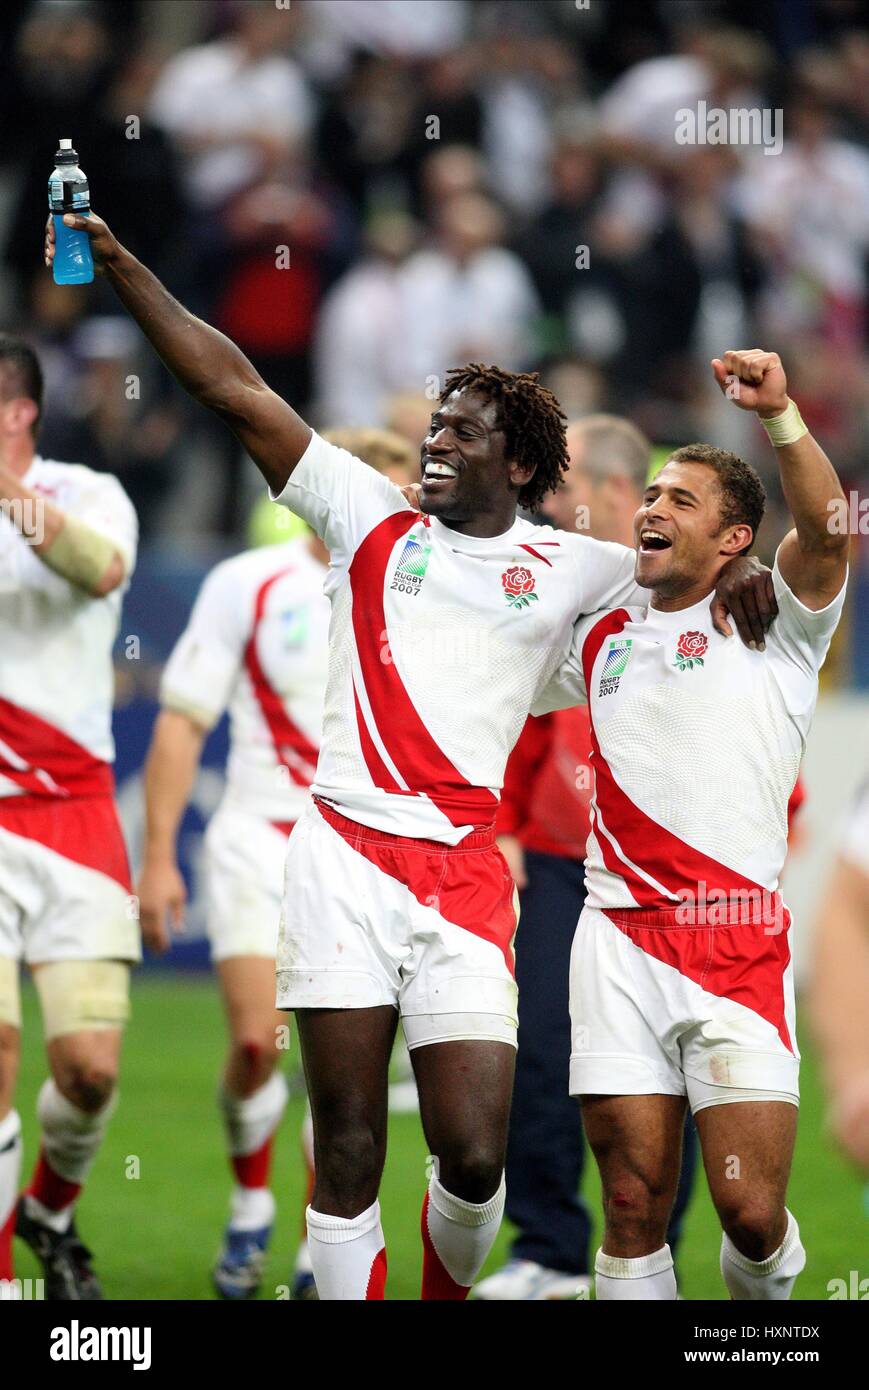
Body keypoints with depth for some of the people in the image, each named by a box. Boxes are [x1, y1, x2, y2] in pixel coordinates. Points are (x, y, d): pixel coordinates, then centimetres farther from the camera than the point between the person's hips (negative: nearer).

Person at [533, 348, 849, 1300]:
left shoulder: (771, 629, 6)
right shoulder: (603, 641, 20)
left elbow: (824, 528, -14)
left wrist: (779, 415, -27)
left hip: (739, 946, -4)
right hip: (621, 943, 4)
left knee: (752, 1213, -10)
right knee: (634, 1210, -2)